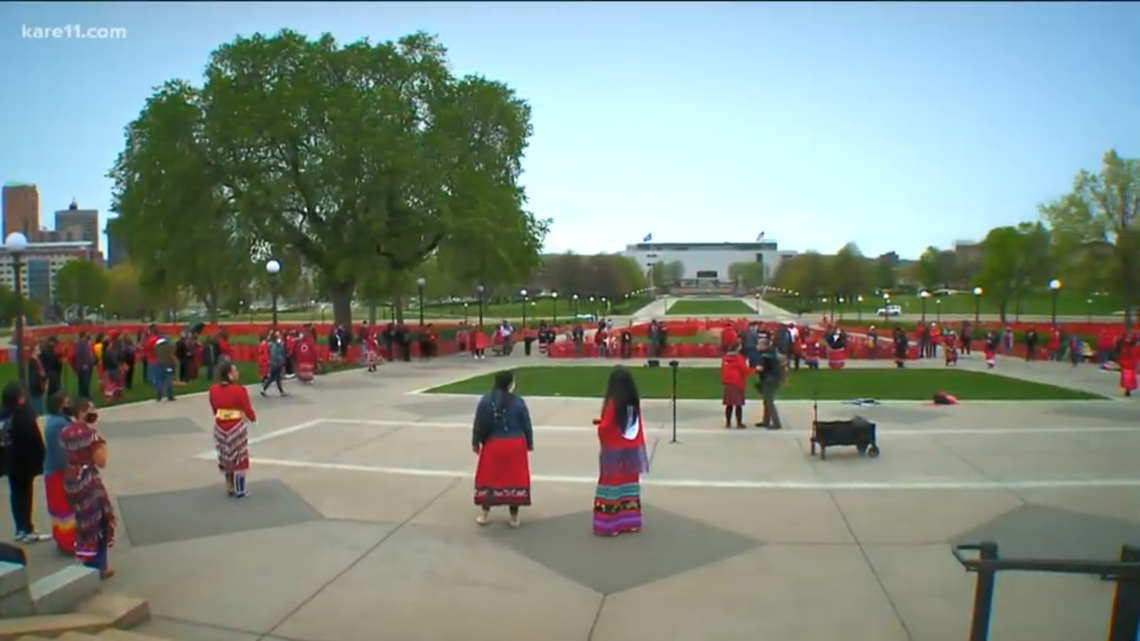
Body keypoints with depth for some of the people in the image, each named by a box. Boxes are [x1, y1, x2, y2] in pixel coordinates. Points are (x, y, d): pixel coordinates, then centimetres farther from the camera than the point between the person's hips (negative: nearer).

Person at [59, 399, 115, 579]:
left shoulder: (64, 432, 4)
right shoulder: (90, 433, -18)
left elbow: (66, 456, 15)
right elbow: (101, 462, -17)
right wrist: (102, 442, -7)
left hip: (70, 481, 7)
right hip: (88, 481, -7)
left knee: (84, 522, 20)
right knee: (100, 522, 8)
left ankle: (89, 562, 27)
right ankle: (100, 566, 13)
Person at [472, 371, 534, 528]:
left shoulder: (485, 401, -6)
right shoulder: (518, 402, -8)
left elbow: (478, 425, -1)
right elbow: (526, 425, 0)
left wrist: (475, 443, 13)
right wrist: (530, 443, 14)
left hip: (493, 445, 1)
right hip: (515, 446, -1)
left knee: (488, 478, 14)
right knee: (515, 479, 9)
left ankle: (484, 514, 21)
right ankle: (514, 517, 16)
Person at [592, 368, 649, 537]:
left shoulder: (613, 402, -18)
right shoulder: (635, 402, 1)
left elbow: (605, 428, -18)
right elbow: (638, 427, 8)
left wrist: (599, 422, 3)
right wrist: (639, 446, 17)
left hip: (614, 451, -6)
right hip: (632, 450, 6)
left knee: (613, 485, 0)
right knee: (629, 484, 14)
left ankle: (610, 524, 3)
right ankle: (631, 521, 20)